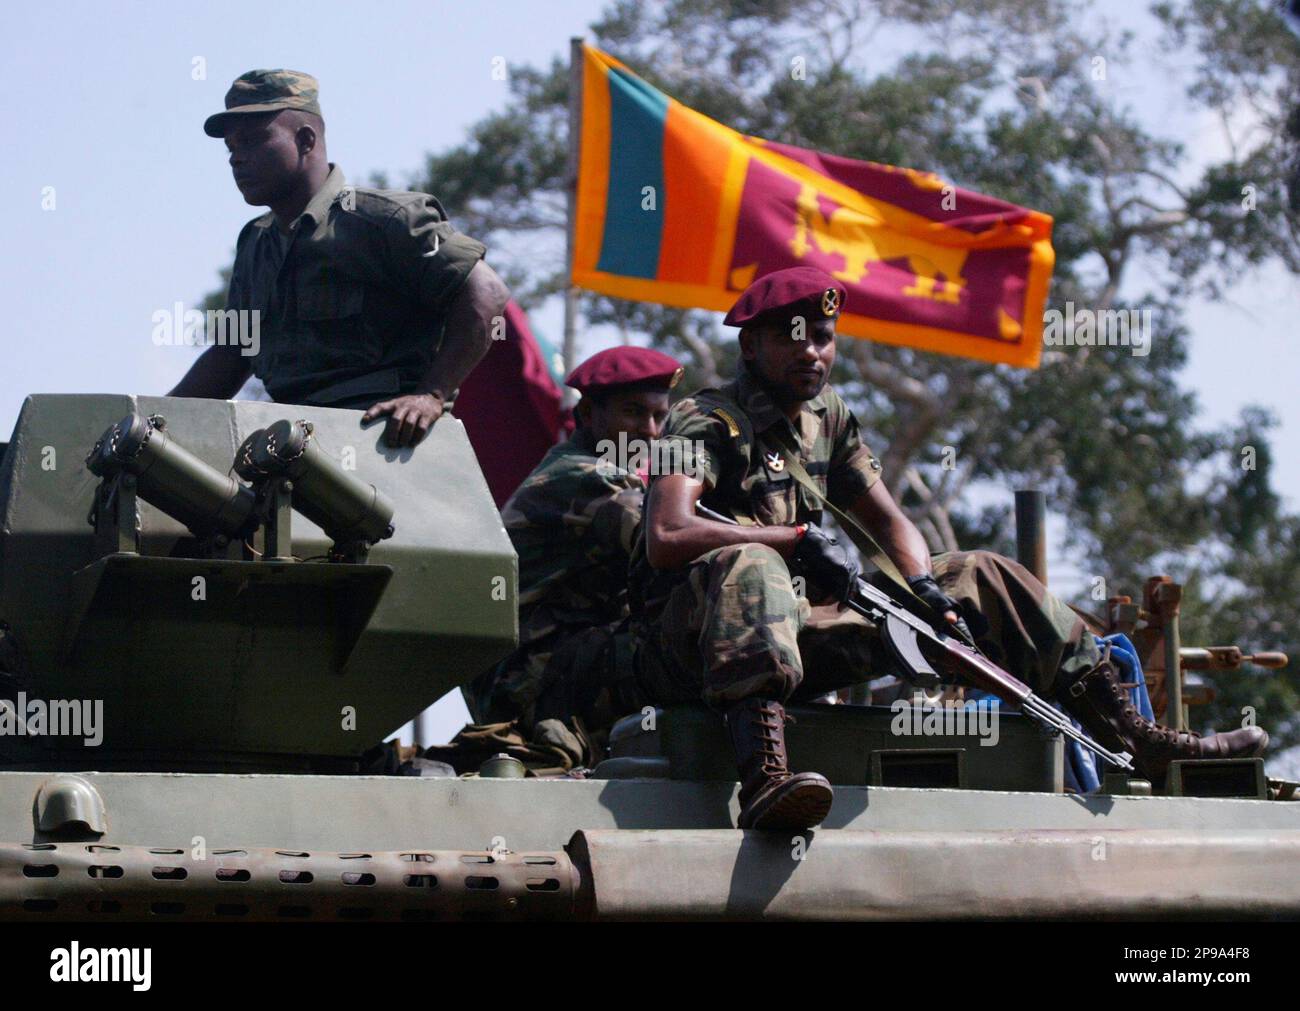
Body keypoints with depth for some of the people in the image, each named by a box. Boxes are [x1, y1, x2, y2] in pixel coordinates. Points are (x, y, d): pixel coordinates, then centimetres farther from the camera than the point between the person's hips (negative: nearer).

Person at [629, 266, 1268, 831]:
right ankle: (763, 784, -68)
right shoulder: (707, 424, -11)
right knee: (749, 567, -44)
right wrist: (801, 538, -22)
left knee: (982, 576, 11)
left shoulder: (828, 417, 14)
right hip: (694, 642, -8)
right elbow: (667, 540, -26)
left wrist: (923, 585, -4)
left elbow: (886, 520, 18)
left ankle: (1136, 740, 9)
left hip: (795, 633, 8)